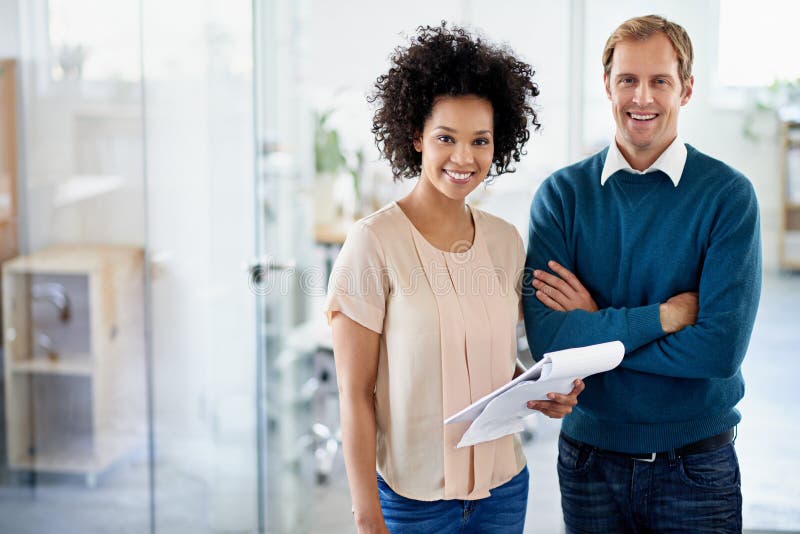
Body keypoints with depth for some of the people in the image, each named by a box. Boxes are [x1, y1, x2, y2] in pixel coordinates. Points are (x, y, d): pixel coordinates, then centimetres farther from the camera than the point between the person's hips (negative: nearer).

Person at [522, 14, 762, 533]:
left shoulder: (728, 194, -8)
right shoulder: (562, 194, -3)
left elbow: (721, 348, -18)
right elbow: (546, 335, -14)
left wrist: (595, 326, -14)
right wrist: (664, 314, -19)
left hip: (697, 463, -1)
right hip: (590, 455, 2)